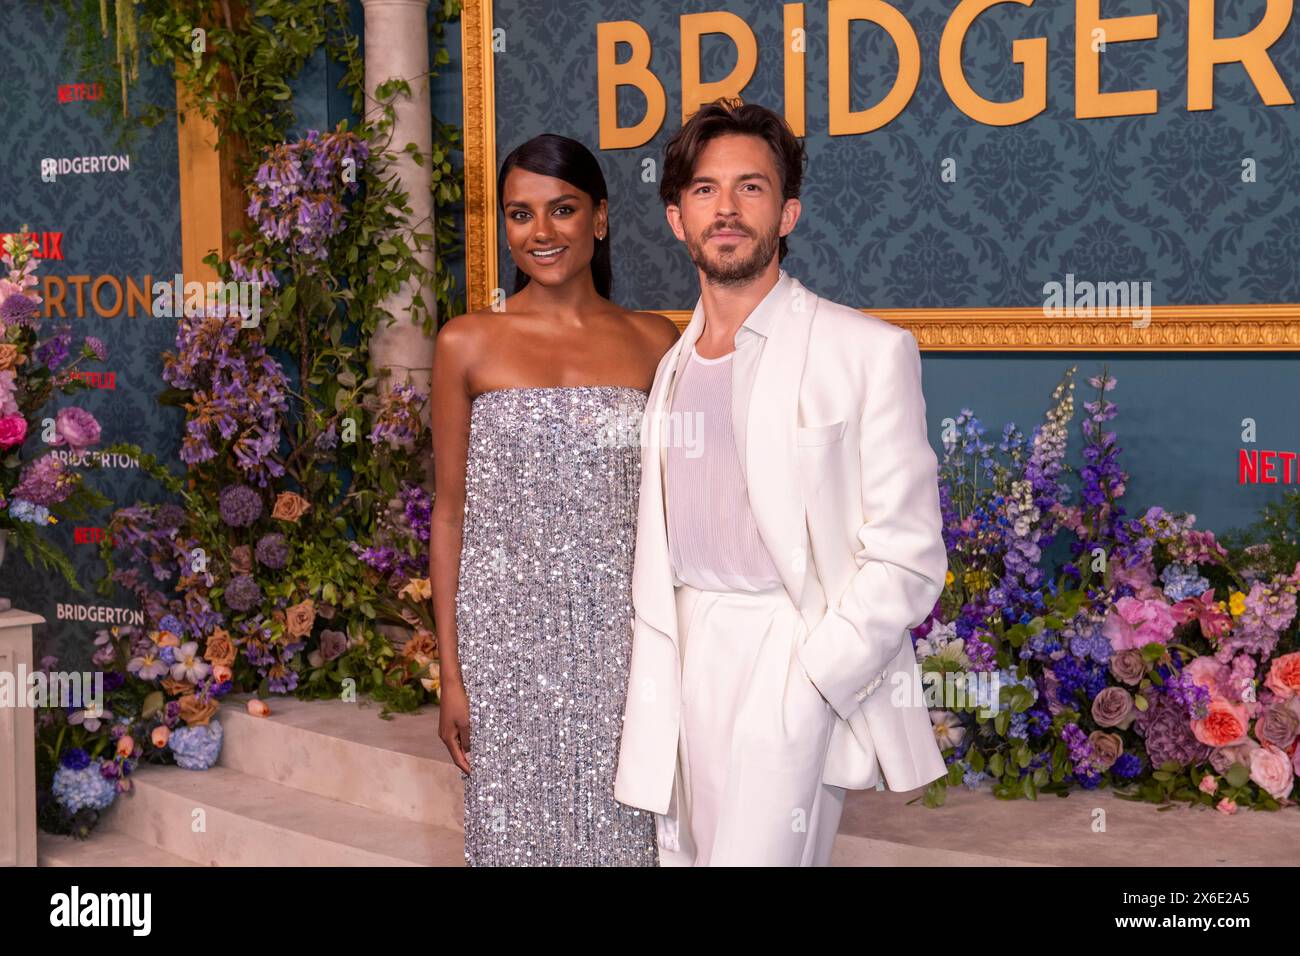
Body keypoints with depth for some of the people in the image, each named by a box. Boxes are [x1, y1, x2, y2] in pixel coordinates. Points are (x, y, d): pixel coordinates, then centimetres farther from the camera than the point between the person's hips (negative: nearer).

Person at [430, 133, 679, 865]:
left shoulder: (653, 342, 4)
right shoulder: (468, 344, 1)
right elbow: (450, 511, 2)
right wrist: (451, 673, -1)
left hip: (622, 635, 1)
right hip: (508, 635, -1)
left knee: (621, 826, 8)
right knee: (517, 826, 8)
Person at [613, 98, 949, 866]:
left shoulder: (869, 351, -3)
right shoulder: (671, 365, 14)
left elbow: (906, 559, -7)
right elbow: (659, 552, 14)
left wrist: (808, 686, -13)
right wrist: (652, 699, 4)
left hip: (795, 666, -5)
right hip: (686, 665, 5)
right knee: (687, 852, 10)